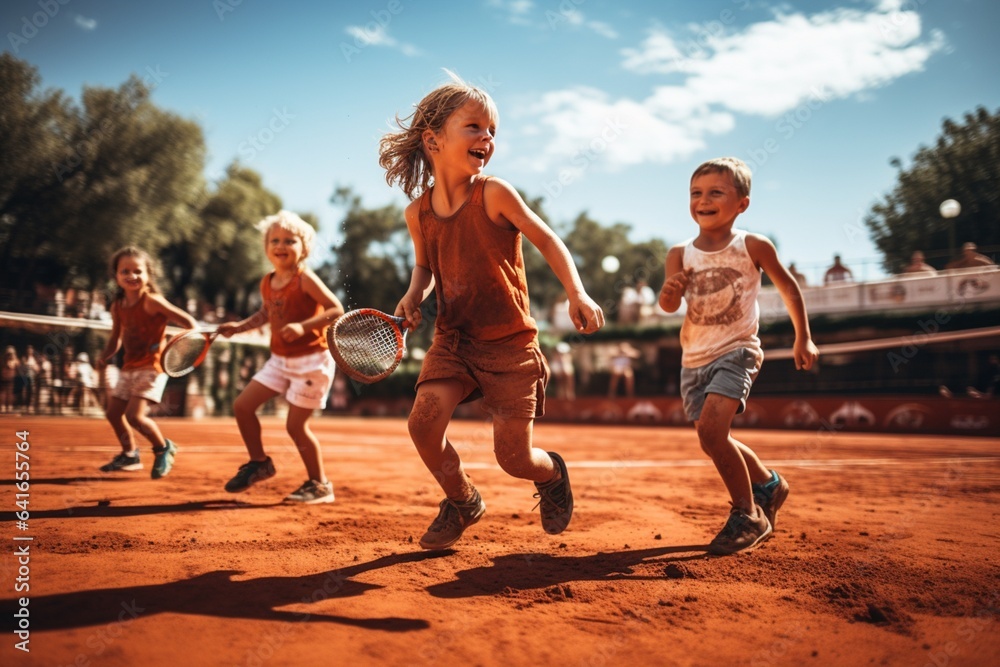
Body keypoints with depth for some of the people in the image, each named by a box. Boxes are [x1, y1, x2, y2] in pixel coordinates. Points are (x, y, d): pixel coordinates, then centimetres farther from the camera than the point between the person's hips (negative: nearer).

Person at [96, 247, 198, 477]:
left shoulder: (151, 301, -15)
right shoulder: (118, 306, 6)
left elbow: (188, 322, -19)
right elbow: (116, 339, 16)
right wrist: (104, 357, 0)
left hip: (152, 366, -8)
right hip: (129, 367, 8)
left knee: (134, 415, -17)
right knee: (113, 413, 13)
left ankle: (163, 448, 8)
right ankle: (130, 455, 34)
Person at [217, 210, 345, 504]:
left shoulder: (305, 279, -15)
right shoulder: (267, 283, 5)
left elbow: (336, 309, -20)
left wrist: (303, 326, -30)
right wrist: (240, 326, 8)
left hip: (311, 360, -7)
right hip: (280, 359, 7)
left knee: (295, 425, -6)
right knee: (242, 405, 4)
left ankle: (319, 485, 12)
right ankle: (259, 462, 24)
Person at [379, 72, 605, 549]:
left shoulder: (494, 194, -13)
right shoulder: (418, 212, -2)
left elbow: (547, 240, -7)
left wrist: (577, 294, -22)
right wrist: (414, 295, -5)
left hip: (509, 343, -3)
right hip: (453, 339, 3)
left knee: (513, 457, -5)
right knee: (423, 420, -17)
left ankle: (552, 473, 35)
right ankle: (462, 502, 14)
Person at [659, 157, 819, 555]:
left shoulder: (754, 247, -9)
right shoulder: (680, 255, -4)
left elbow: (787, 286, 5)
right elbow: (669, 306, -15)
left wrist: (803, 338, 8)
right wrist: (670, 291, -39)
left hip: (737, 351, -5)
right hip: (694, 359, 5)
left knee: (710, 429, -22)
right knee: (713, 439, 13)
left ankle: (748, 515, -3)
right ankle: (768, 485, 42)